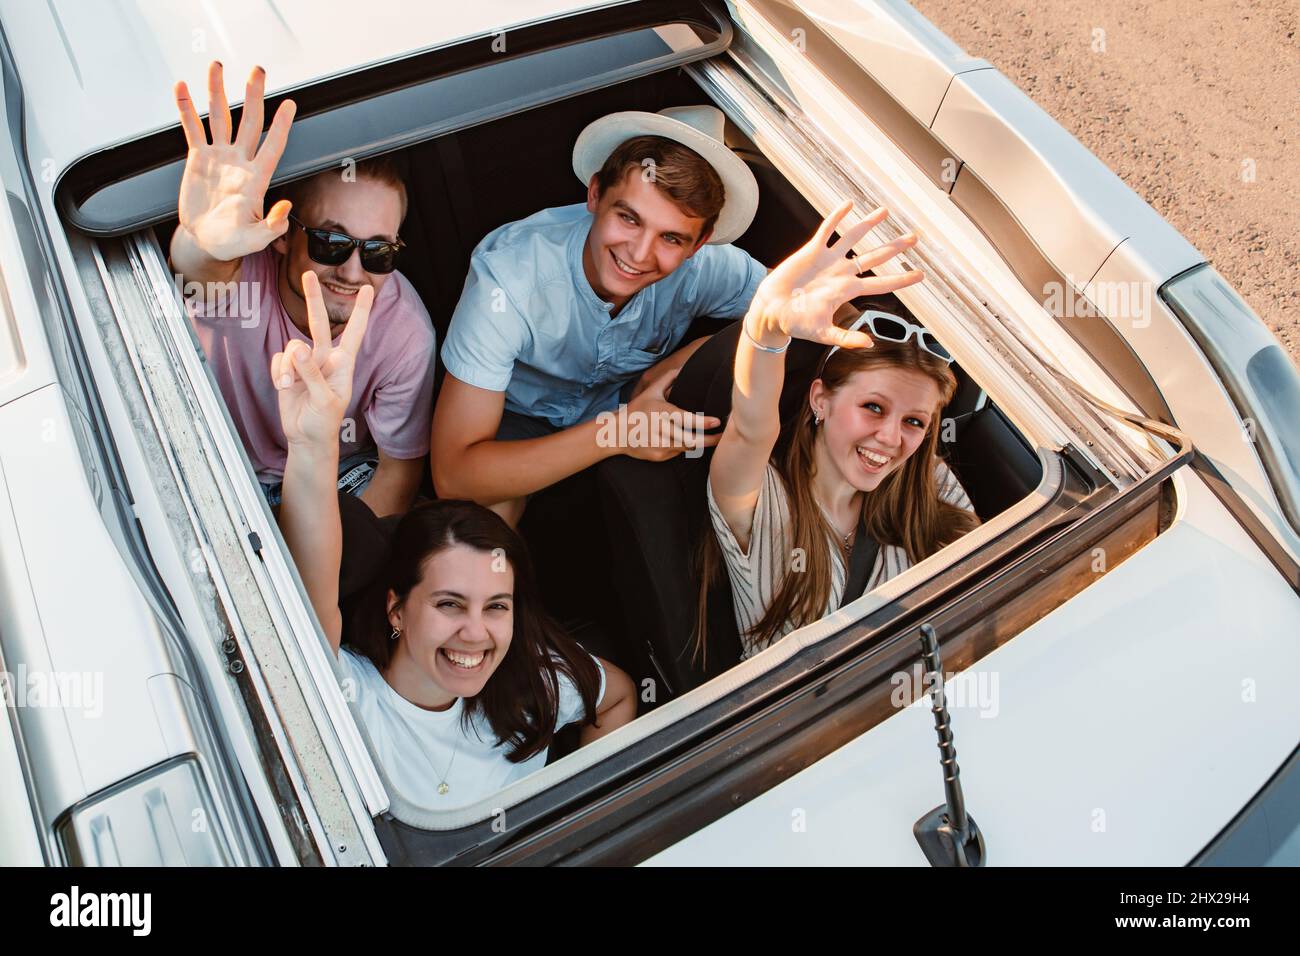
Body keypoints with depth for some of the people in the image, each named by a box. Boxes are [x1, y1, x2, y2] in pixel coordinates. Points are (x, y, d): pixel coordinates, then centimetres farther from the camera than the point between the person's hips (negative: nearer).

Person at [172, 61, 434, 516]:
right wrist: (201, 240, -77)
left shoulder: (406, 333, -23)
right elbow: (199, 273, -55)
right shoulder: (243, 273, -28)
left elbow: (400, 467, -11)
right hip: (230, 470, -1)